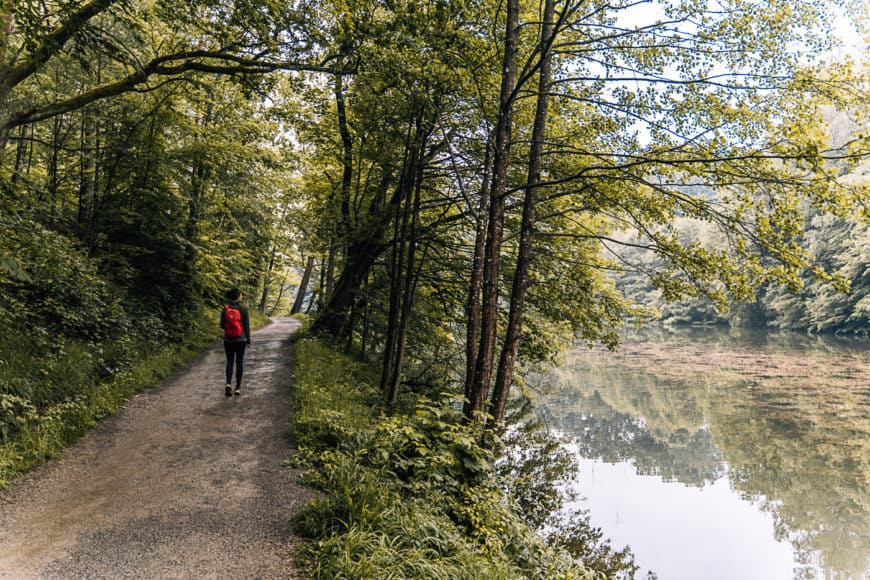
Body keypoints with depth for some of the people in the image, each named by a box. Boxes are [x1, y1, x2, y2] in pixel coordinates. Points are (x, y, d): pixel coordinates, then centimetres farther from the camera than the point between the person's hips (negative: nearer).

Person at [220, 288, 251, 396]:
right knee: (239, 362, 9)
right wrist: (248, 341, 1)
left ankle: (228, 384, -7)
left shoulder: (225, 309, -3)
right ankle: (238, 387, 11)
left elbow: (222, 325, 0)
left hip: (228, 340, 2)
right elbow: (247, 326, -7)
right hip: (240, 340, -2)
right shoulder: (243, 309, -9)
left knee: (230, 362, 12)